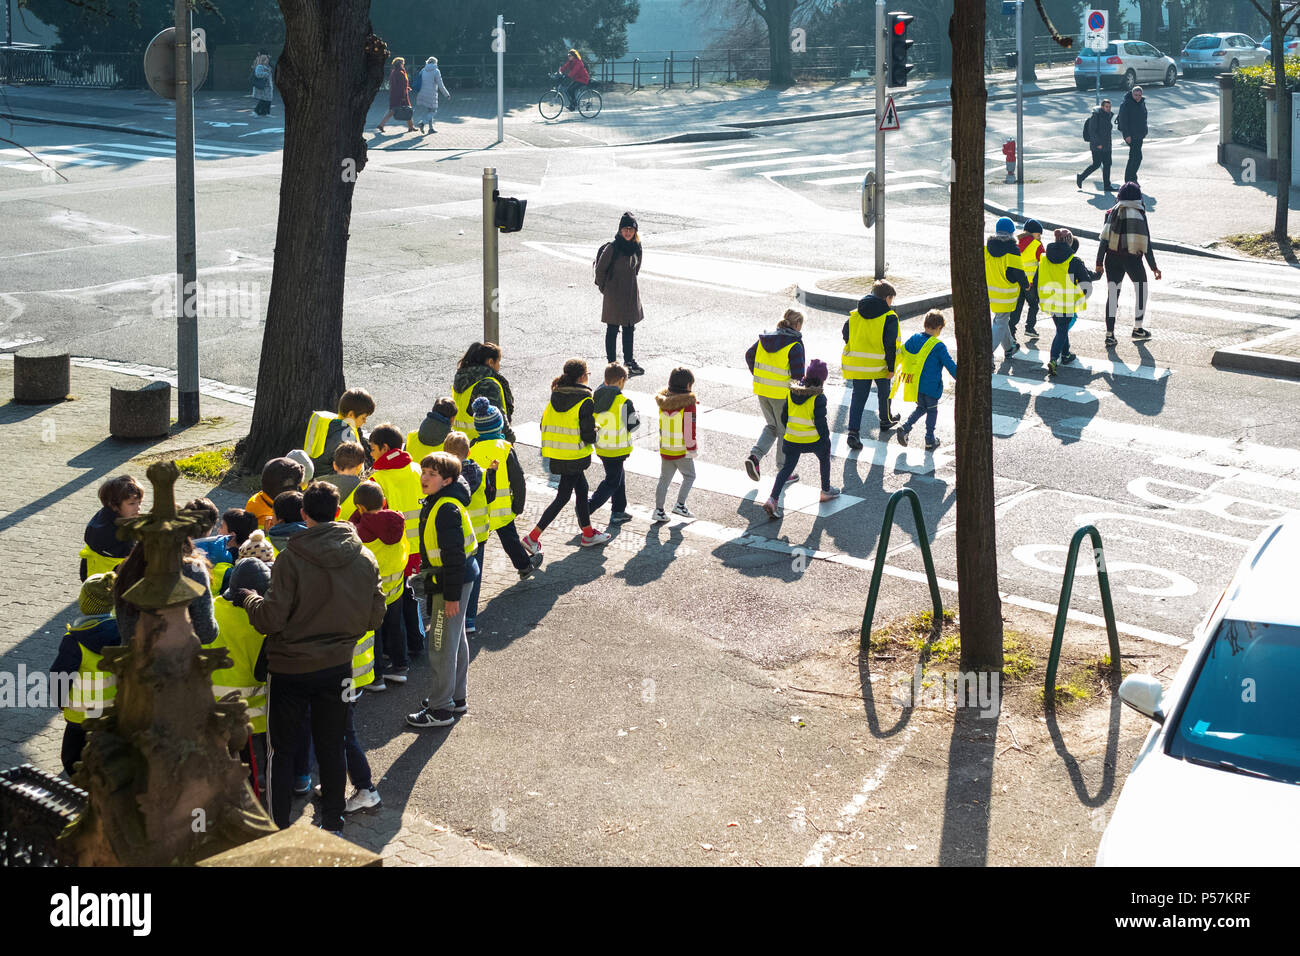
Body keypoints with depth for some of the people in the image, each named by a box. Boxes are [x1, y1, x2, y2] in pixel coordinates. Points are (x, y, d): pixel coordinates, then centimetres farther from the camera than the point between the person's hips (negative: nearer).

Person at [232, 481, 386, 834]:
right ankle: (332, 824, 25)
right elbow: (375, 617, 3)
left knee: (281, 750, 8)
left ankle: (278, 831, 12)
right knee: (331, 745, 17)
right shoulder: (365, 559, -4)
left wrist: (248, 599, -1)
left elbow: (271, 619, -20)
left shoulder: (291, 559, -18)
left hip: (290, 668, -4)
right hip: (338, 666, 4)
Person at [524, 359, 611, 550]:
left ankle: (588, 534, 31)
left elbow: (544, 424, 8)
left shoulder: (555, 397, 4)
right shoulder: (585, 401, -16)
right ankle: (533, 537, -4)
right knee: (563, 497, 0)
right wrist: (596, 433, 4)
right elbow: (588, 435, -16)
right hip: (574, 457, -7)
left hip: (556, 455, 7)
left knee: (582, 488, 21)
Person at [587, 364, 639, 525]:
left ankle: (618, 512, 27)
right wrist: (637, 415, 6)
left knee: (618, 477, 22)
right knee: (612, 482, 4)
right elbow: (633, 425, -11)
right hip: (616, 449, -7)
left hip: (601, 447, 7)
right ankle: (587, 507, -7)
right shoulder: (624, 402, -20)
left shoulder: (596, 397, -1)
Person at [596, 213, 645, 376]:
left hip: (631, 294, 6)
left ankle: (629, 362, 26)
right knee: (612, 330, 3)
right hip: (614, 295, -6)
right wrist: (604, 288, -2)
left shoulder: (636, 247, 1)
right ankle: (612, 363, 11)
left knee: (629, 329, 14)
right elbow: (600, 270, -10)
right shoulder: (612, 248, -17)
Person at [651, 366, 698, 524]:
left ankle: (659, 510, 14)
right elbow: (689, 429, -18)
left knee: (664, 479, 15)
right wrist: (691, 449, -10)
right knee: (689, 476, 16)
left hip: (665, 450, 5)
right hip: (682, 452, -5)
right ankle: (680, 505, 10)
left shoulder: (663, 401, 1)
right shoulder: (688, 404, -17)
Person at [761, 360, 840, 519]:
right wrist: (826, 439, -3)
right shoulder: (818, 398, -16)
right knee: (824, 459, 25)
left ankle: (773, 499, -11)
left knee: (787, 468, 7)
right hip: (813, 440, -4)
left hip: (792, 440, 4)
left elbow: (784, 416, 7)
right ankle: (826, 491, 39)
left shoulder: (792, 392, 1)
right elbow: (820, 422, -16)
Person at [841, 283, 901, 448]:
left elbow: (845, 334, 8)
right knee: (884, 392, 22)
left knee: (858, 397, 5)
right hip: (880, 365, -3)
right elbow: (890, 344, -15)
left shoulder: (855, 315, 3)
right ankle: (885, 420, 43)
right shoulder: (889, 317, -12)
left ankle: (853, 431, -8)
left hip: (858, 364, 3)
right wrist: (891, 366, -9)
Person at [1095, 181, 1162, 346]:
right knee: (1141, 289, 20)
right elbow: (1146, 244, -4)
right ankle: (1137, 329, 26)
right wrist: (1153, 267, 2)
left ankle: (1109, 334, -3)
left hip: (1112, 258, 2)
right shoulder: (1140, 215, -5)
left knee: (1112, 293, 4)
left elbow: (1104, 239, -2)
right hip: (1133, 259, -2)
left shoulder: (1112, 213, 1)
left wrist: (1099, 263, 3)